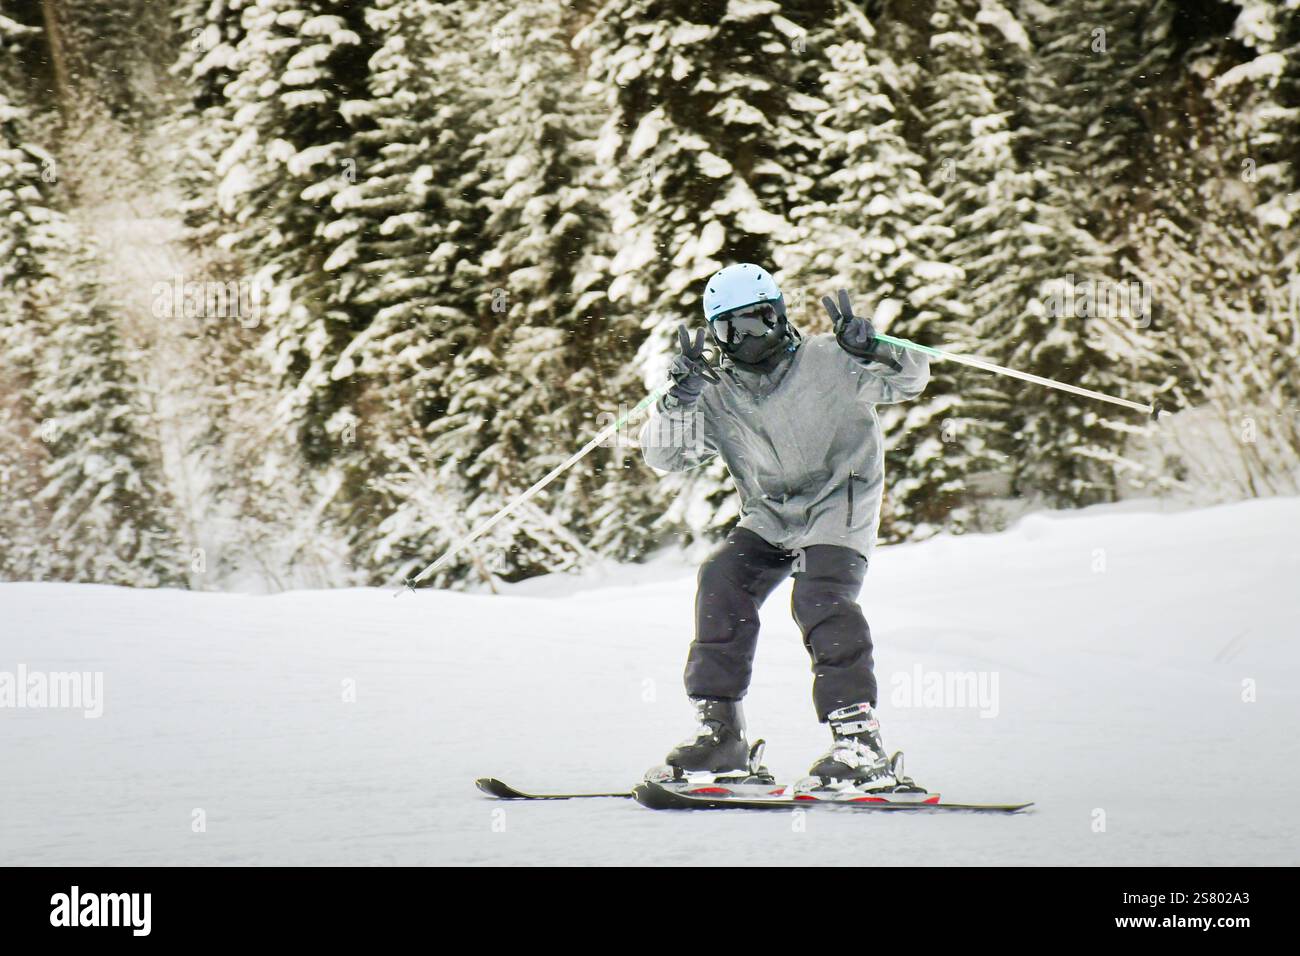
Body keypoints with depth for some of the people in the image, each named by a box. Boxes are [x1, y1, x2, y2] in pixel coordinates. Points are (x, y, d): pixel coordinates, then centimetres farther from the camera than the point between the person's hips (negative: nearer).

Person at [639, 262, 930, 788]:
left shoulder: (826, 363, -10)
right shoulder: (716, 393, 0)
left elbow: (910, 379, -10)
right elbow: (663, 457, -7)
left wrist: (870, 350, -31)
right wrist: (679, 399, -24)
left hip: (838, 507, -5)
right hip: (769, 519, 5)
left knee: (820, 598, -26)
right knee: (723, 580, -15)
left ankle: (860, 740, -27)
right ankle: (719, 729, -9)